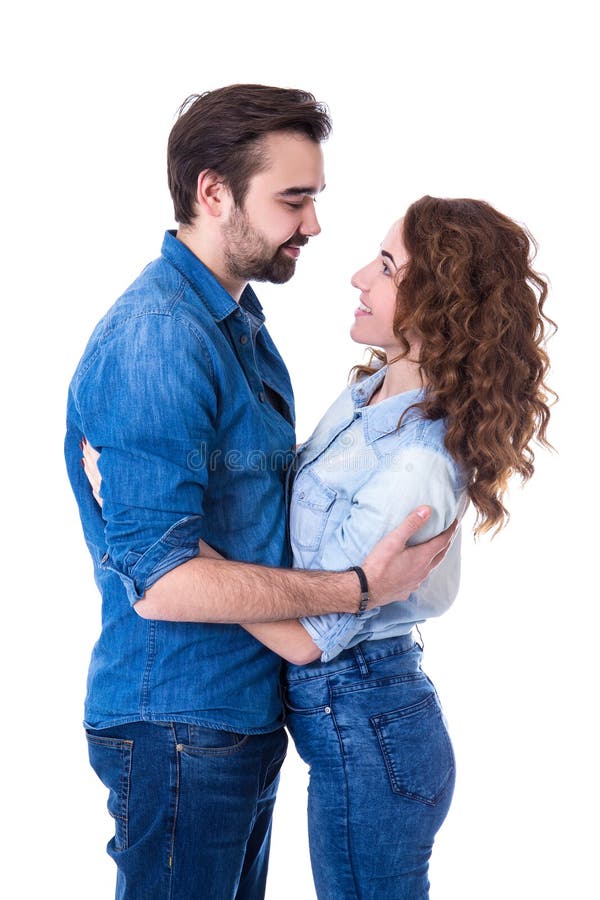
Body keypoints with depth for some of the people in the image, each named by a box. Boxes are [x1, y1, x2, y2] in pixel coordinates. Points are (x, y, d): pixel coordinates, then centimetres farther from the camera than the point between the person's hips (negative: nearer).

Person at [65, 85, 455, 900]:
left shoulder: (240, 320, 10)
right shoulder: (156, 339, -22)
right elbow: (159, 579, -27)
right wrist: (360, 589, -24)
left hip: (248, 704, 9)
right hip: (180, 729, -9)